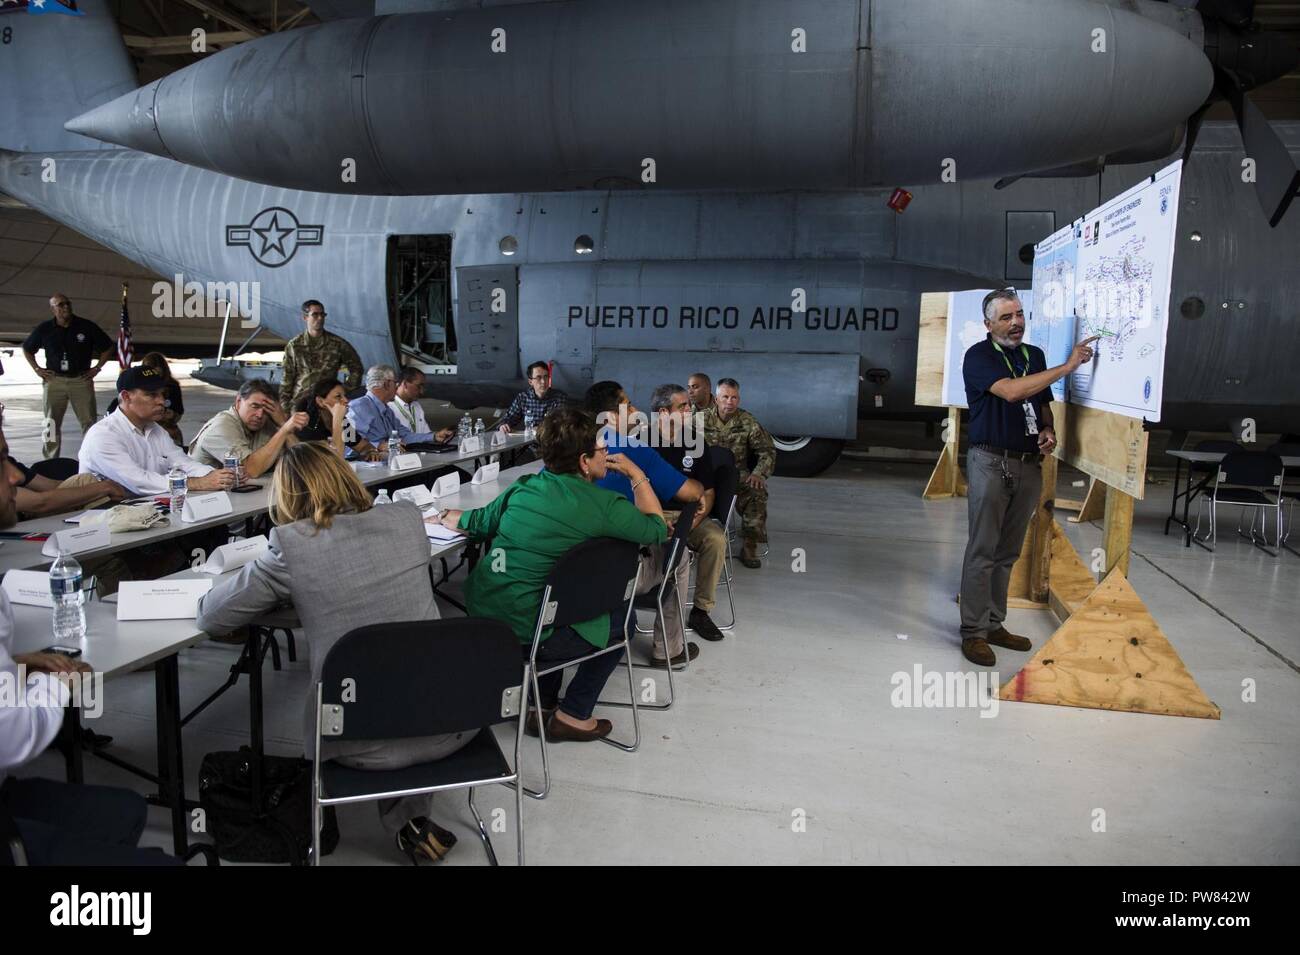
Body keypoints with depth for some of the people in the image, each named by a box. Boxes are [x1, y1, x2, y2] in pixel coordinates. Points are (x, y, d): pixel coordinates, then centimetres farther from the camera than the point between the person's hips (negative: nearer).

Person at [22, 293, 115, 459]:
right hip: (54, 380, 2)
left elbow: (107, 347, 9)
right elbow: (27, 349, 21)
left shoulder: (87, 327, -1)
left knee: (89, 422, -6)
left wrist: (97, 368, 2)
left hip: (81, 379, -1)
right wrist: (37, 369, 9)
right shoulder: (44, 329, 5)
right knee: (52, 424, 5)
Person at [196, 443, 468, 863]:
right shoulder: (408, 517, 2)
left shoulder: (292, 545, -9)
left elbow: (210, 615, 3)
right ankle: (412, 816, 35)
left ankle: (405, 821, 34)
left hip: (364, 742, -2)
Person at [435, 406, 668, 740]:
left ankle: (546, 705, 37)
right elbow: (657, 529, 4)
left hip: (480, 616, 7)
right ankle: (573, 715, 20)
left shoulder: (525, 486, 5)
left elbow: (477, 522, 20)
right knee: (620, 618, 16)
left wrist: (443, 517, 41)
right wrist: (635, 473, 13)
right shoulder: (604, 505, -12)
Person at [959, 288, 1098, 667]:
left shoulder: (1035, 355, 14)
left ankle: (994, 624, 21)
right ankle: (973, 632, 2)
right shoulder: (978, 356, -7)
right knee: (982, 550, -4)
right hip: (990, 461, -6)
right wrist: (1067, 366, -21)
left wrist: (1048, 431, 2)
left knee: (1008, 552, 11)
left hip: (1028, 464, 6)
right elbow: (1010, 391, -23)